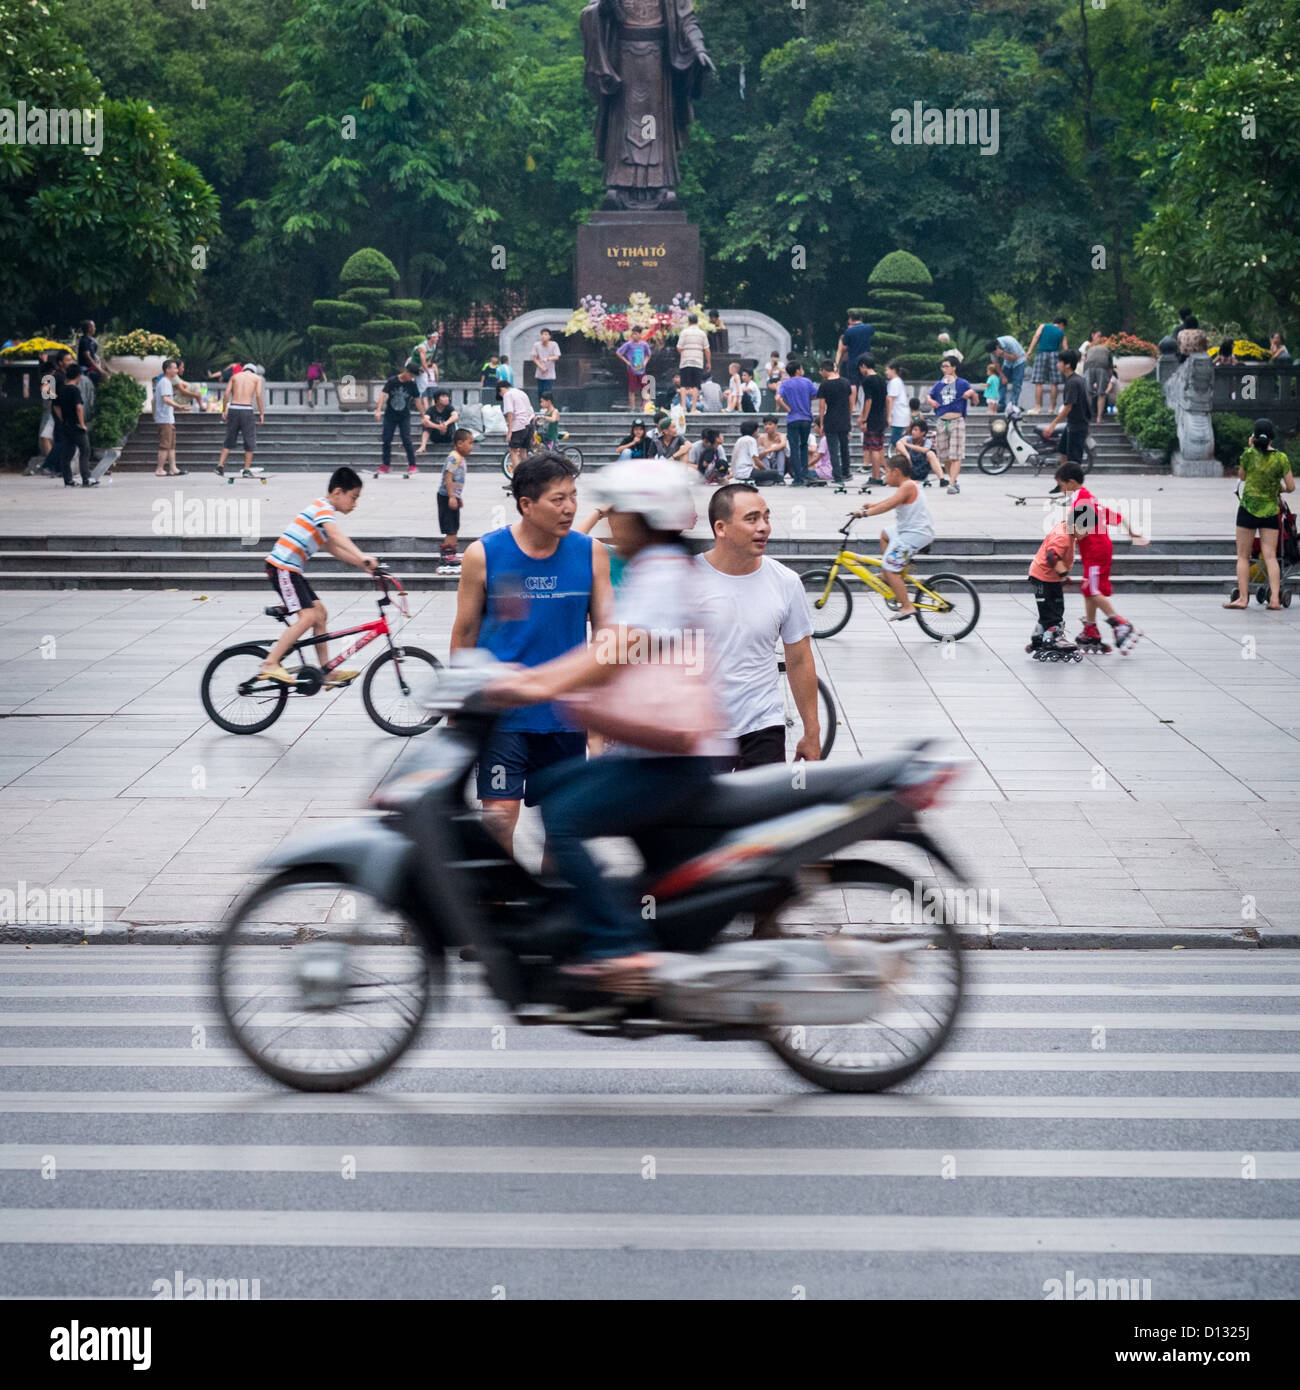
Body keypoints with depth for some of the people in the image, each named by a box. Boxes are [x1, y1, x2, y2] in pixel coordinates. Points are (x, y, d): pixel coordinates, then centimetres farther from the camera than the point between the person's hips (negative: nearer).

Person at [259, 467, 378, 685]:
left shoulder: (323, 509, 20)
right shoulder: (324, 508, -13)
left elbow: (332, 547, 23)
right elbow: (336, 535, -32)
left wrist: (360, 562, 12)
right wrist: (362, 557, -44)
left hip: (291, 569, 11)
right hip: (283, 567, -11)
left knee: (320, 614, 11)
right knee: (308, 616, -19)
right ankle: (270, 664, -17)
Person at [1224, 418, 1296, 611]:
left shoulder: (1249, 454, -7)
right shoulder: (1281, 458, -4)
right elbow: (1291, 487, -2)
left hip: (1248, 507, -1)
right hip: (1270, 510, 1)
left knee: (1243, 556, 7)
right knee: (1270, 556, 2)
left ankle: (1243, 597, 2)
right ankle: (1275, 598, -8)